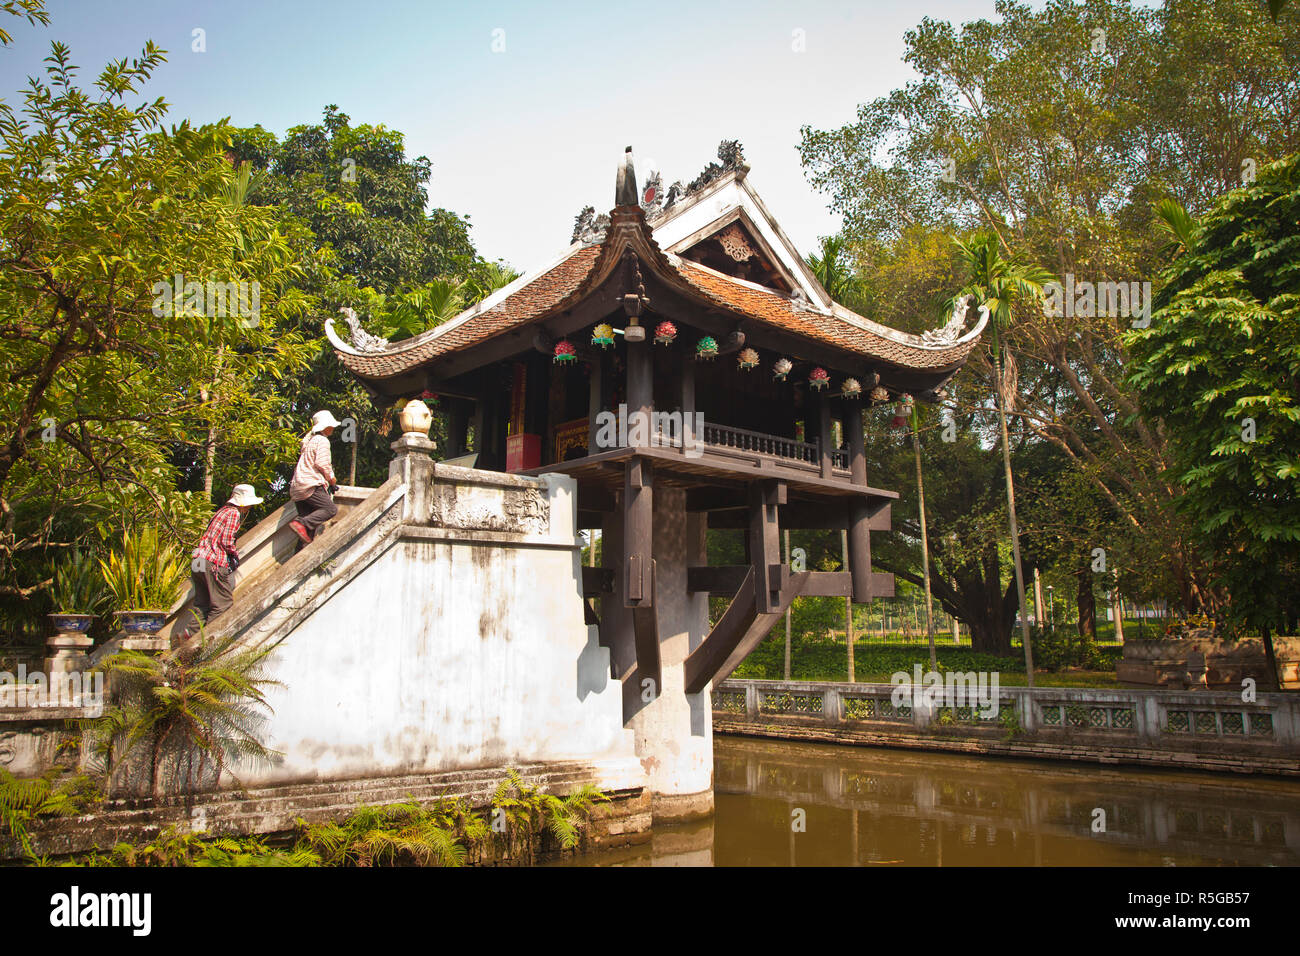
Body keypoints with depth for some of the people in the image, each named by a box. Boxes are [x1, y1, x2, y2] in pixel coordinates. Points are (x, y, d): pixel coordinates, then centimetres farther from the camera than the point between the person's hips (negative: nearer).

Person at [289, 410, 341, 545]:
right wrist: (332, 479, 0)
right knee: (331, 509, -17)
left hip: (297, 487, 10)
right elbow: (322, 463, -16)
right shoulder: (322, 440, -4)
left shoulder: (309, 439, 25)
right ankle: (301, 523, -29)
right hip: (311, 485, -10)